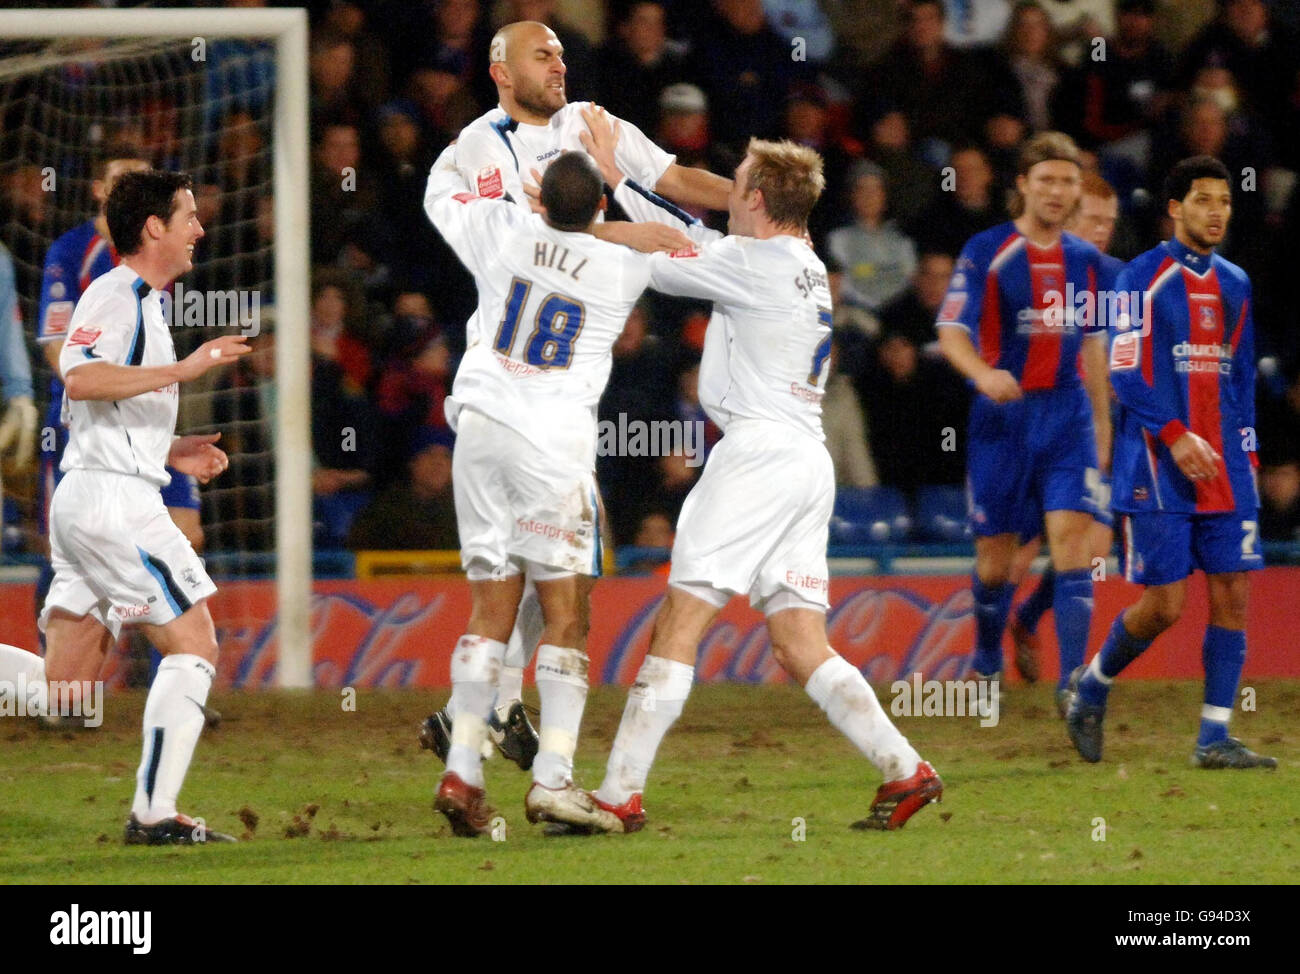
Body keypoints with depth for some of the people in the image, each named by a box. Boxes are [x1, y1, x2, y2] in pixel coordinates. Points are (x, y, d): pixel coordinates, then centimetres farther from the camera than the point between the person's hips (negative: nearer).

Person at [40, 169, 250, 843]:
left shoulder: (139, 300, 22)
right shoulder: (116, 295, -10)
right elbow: (80, 379, -28)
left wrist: (170, 451, 18)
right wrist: (185, 369, -28)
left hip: (83, 500, 10)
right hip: (113, 498, -10)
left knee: (67, 681, 8)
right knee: (192, 642, -7)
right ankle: (154, 815, -10)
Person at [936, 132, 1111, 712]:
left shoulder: (1084, 260, 10)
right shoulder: (987, 252, -4)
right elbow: (951, 332, -11)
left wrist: (1102, 420, 19)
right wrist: (984, 375, -31)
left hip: (1068, 415, 2)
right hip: (1003, 418, -2)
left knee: (1071, 535, -12)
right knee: (996, 550, 5)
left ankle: (1073, 680, -16)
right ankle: (987, 664, 28)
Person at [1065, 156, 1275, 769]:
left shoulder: (1234, 286, 15)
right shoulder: (1143, 278, -5)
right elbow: (1124, 373, -11)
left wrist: (1247, 454, 14)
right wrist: (1175, 437, -20)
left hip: (1224, 470, 6)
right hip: (1158, 467, -6)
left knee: (1232, 596, -3)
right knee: (1165, 605, -7)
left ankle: (1214, 739, 0)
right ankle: (1091, 686, 18)